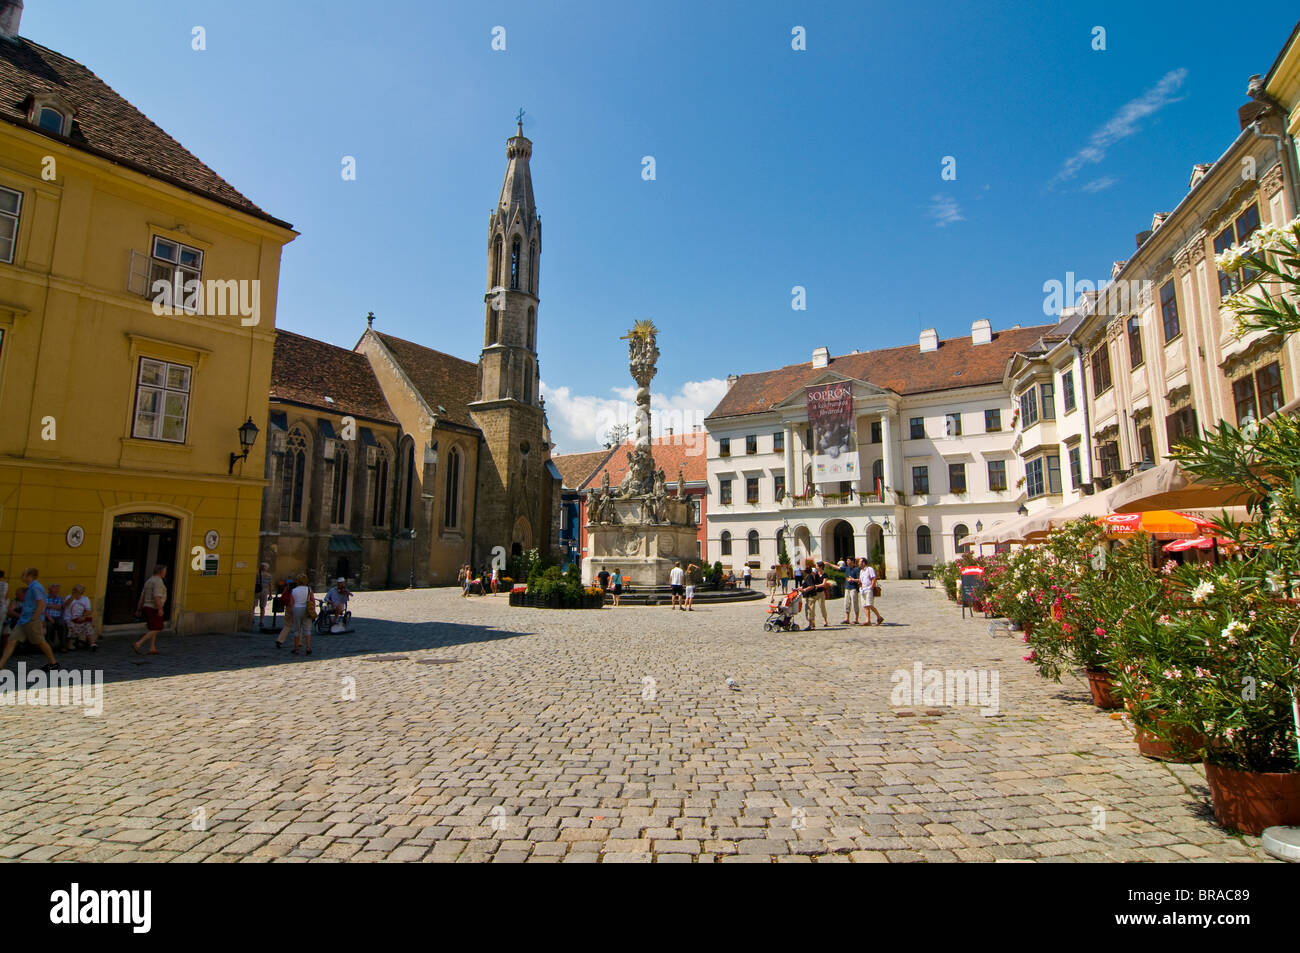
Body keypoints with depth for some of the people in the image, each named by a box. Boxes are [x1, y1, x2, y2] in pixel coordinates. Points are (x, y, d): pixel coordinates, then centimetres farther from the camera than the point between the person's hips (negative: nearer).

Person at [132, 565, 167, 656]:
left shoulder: (149, 581, 13)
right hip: (154, 609, -10)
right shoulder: (158, 581, -17)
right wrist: (160, 609, -25)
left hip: (148, 608, 10)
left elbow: (142, 596, 14)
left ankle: (152, 649, 13)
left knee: (154, 629, 14)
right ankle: (137, 644, -14)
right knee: (155, 630, -5)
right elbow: (157, 596, -26)